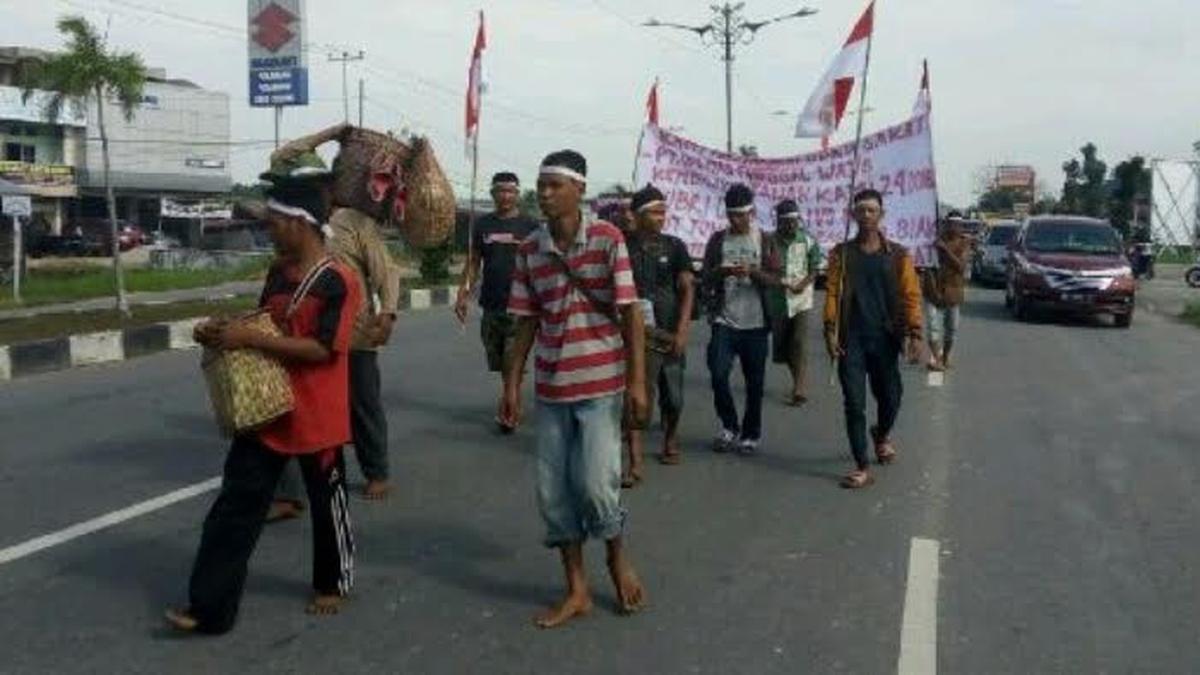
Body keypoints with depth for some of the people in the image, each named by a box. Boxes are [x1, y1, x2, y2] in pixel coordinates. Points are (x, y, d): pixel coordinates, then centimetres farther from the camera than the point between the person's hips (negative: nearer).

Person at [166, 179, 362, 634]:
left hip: (316, 418, -7)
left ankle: (332, 584, 34)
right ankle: (209, 606, 9)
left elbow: (323, 349, -22)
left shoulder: (338, 281, -16)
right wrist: (224, 333, -1)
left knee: (326, 504, 11)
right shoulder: (278, 272, 8)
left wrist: (248, 339, -23)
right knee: (237, 501, 4)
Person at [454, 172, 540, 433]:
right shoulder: (483, 224, 10)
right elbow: (473, 263, 12)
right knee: (500, 364, 10)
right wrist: (463, 294, 2)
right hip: (491, 304, 4)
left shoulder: (530, 226, 1)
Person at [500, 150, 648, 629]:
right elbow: (527, 321, 8)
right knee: (553, 490, 5)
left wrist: (637, 380, -12)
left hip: (600, 382, -4)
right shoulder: (529, 250, 3)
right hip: (551, 386, 4)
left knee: (596, 483, -8)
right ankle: (576, 591, 20)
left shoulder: (608, 238, -8)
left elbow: (630, 312, -8)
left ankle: (618, 560, 23)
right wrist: (512, 382, 5)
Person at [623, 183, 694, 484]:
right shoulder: (624, 247, 0)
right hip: (639, 331, -2)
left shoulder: (674, 246, 3)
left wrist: (682, 331, -9)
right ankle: (635, 462, -11)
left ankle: (670, 439, 39)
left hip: (671, 332, 2)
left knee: (672, 396, 13)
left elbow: (687, 289, 0)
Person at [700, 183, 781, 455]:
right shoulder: (718, 240, 7)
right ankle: (729, 426, 10)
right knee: (718, 374, -12)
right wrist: (722, 271, -19)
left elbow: (775, 279, -3)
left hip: (755, 322, 0)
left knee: (754, 382, 3)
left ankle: (750, 434, 18)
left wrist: (752, 271, -22)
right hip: (724, 320, 0)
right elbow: (706, 278, 4)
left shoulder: (765, 241, 4)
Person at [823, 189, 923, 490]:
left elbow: (911, 296, 1)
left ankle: (882, 434, 44)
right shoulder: (841, 253, 5)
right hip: (851, 339, -1)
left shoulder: (898, 255, 4)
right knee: (854, 404, -4)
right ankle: (862, 467, 2)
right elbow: (832, 293, -1)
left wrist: (915, 334, -8)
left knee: (890, 397, 10)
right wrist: (830, 331, -11)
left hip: (884, 338, 1)